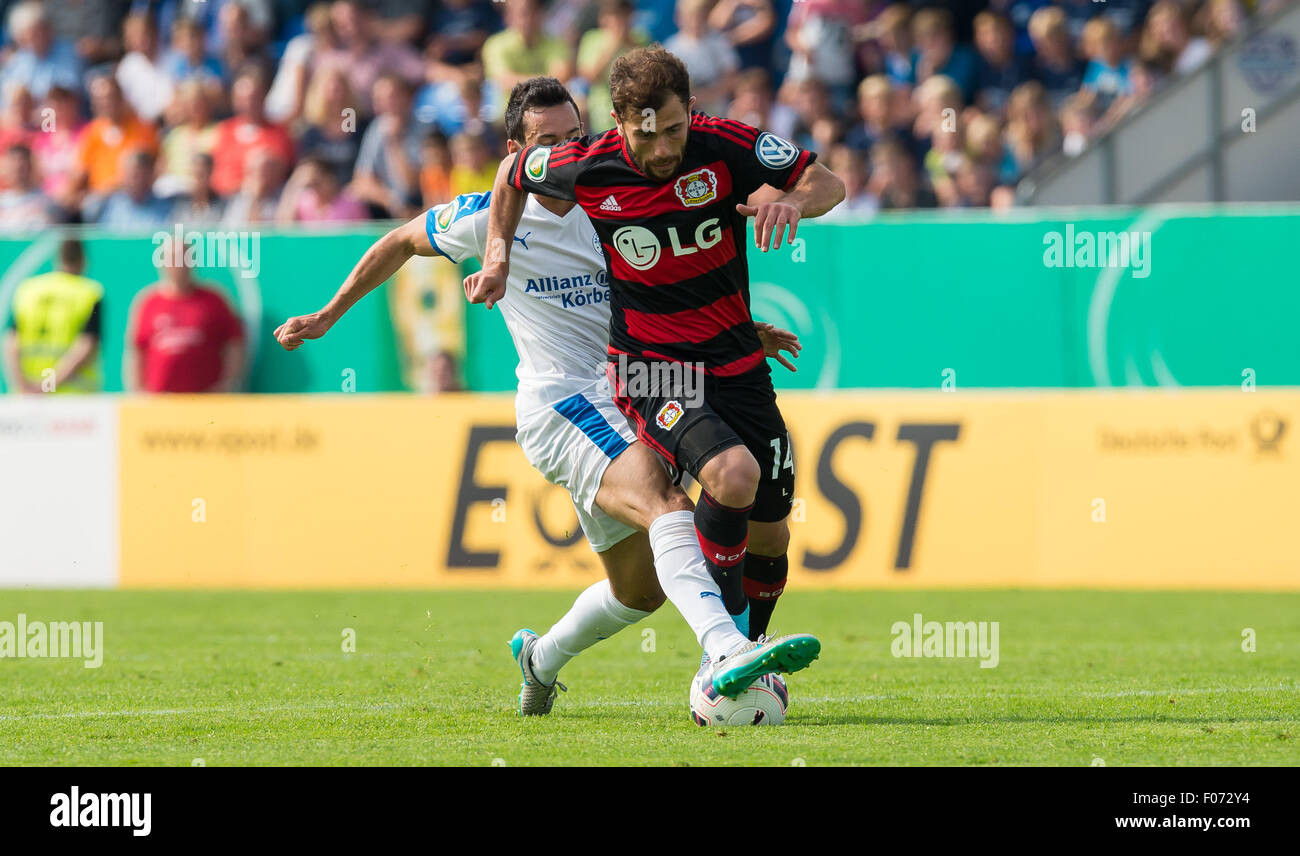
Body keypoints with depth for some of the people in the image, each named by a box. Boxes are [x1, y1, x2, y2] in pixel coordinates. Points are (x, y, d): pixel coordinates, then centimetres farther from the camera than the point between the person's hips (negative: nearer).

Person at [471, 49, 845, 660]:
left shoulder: (724, 146, -13)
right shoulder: (587, 169, -12)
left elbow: (828, 183, -6)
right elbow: (514, 173, 10)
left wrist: (792, 200, -27)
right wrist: (497, 258, 5)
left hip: (734, 360, 3)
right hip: (648, 365, -3)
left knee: (769, 531, 9)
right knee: (733, 473, -30)